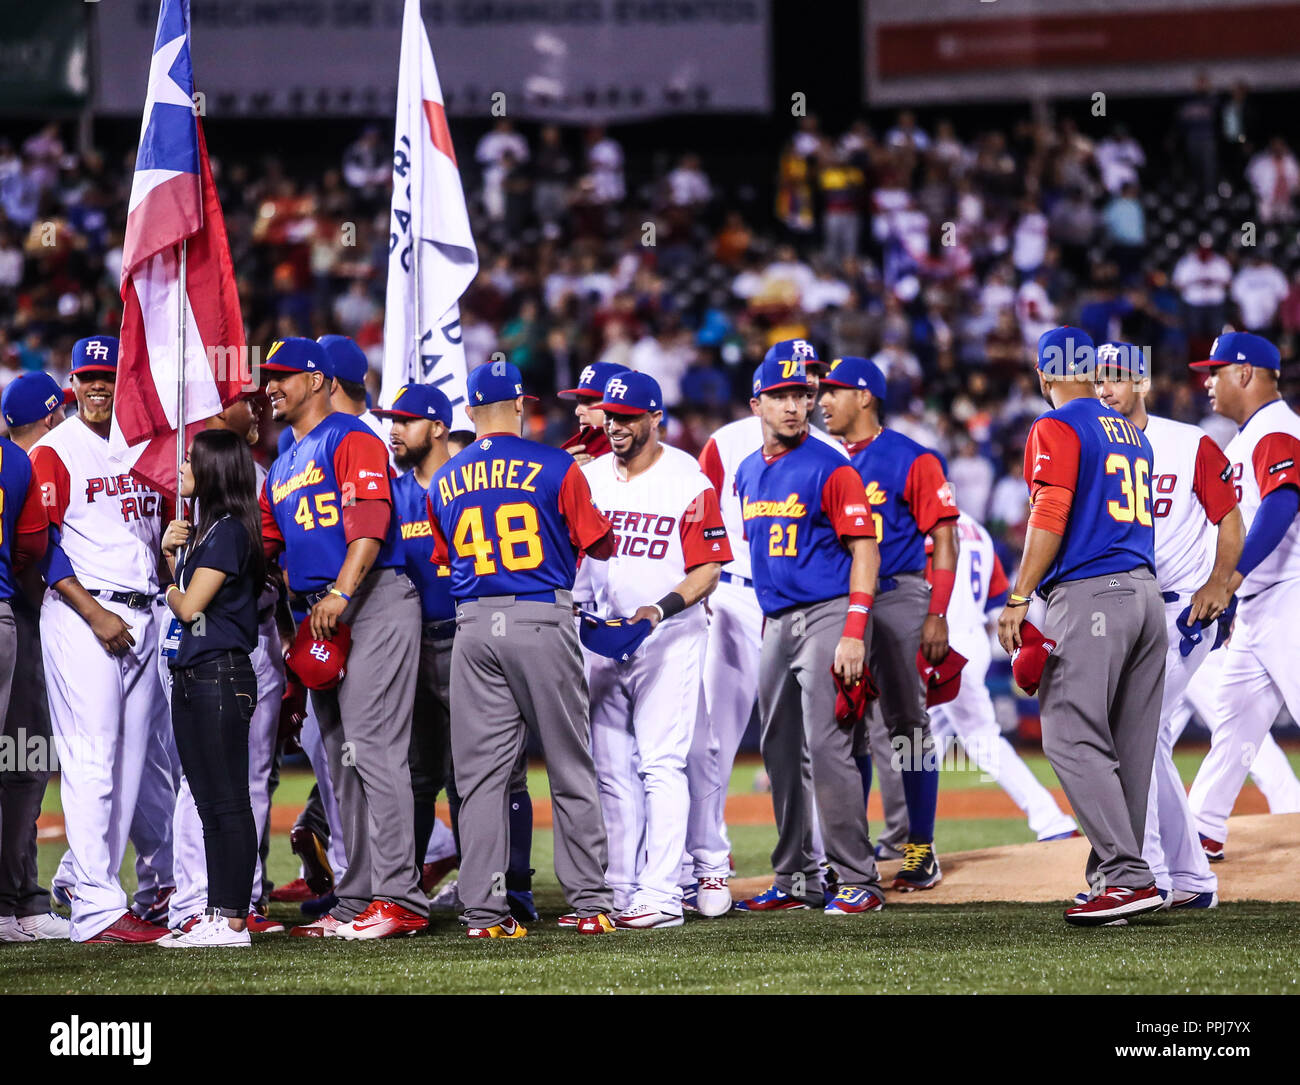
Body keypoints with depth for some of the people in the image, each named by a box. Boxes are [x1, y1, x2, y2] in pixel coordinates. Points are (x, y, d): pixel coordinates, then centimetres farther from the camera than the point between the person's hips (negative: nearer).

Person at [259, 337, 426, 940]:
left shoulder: (351, 440, -4)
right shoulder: (282, 471, 24)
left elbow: (369, 526, -16)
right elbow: (260, 548, 23)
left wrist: (340, 594, -27)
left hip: (373, 603, -10)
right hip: (318, 620, 10)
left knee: (373, 749, -15)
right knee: (342, 763, 8)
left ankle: (398, 898, -18)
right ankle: (357, 902, 10)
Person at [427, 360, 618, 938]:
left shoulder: (444, 482, 8)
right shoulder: (556, 467, -4)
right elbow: (600, 546, 0)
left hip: (474, 627, 3)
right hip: (543, 620, -3)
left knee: (481, 771, 3)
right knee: (569, 766, 4)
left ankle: (482, 910, -2)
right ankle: (590, 901, 4)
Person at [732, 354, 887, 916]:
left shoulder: (830, 469, -8)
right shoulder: (748, 474, 14)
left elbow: (864, 552, -11)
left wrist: (854, 635, -19)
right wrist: (766, 628, 17)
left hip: (826, 616, -8)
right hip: (775, 625, 8)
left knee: (827, 749, -13)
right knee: (780, 754, 10)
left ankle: (858, 880, -10)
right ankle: (795, 878, 19)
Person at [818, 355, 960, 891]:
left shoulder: (910, 460, -5)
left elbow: (944, 538, -7)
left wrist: (938, 615, -14)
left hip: (897, 599, -6)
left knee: (905, 725, -5)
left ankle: (921, 851, 0)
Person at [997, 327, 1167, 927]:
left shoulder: (1056, 428, -4)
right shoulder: (1131, 432, 20)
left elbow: (1051, 518, -14)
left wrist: (1017, 600, -15)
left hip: (1089, 596, -8)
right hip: (1147, 595, 8)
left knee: (1073, 738, -11)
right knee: (1130, 746, 9)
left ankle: (1127, 877, -20)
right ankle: (1119, 876, 11)